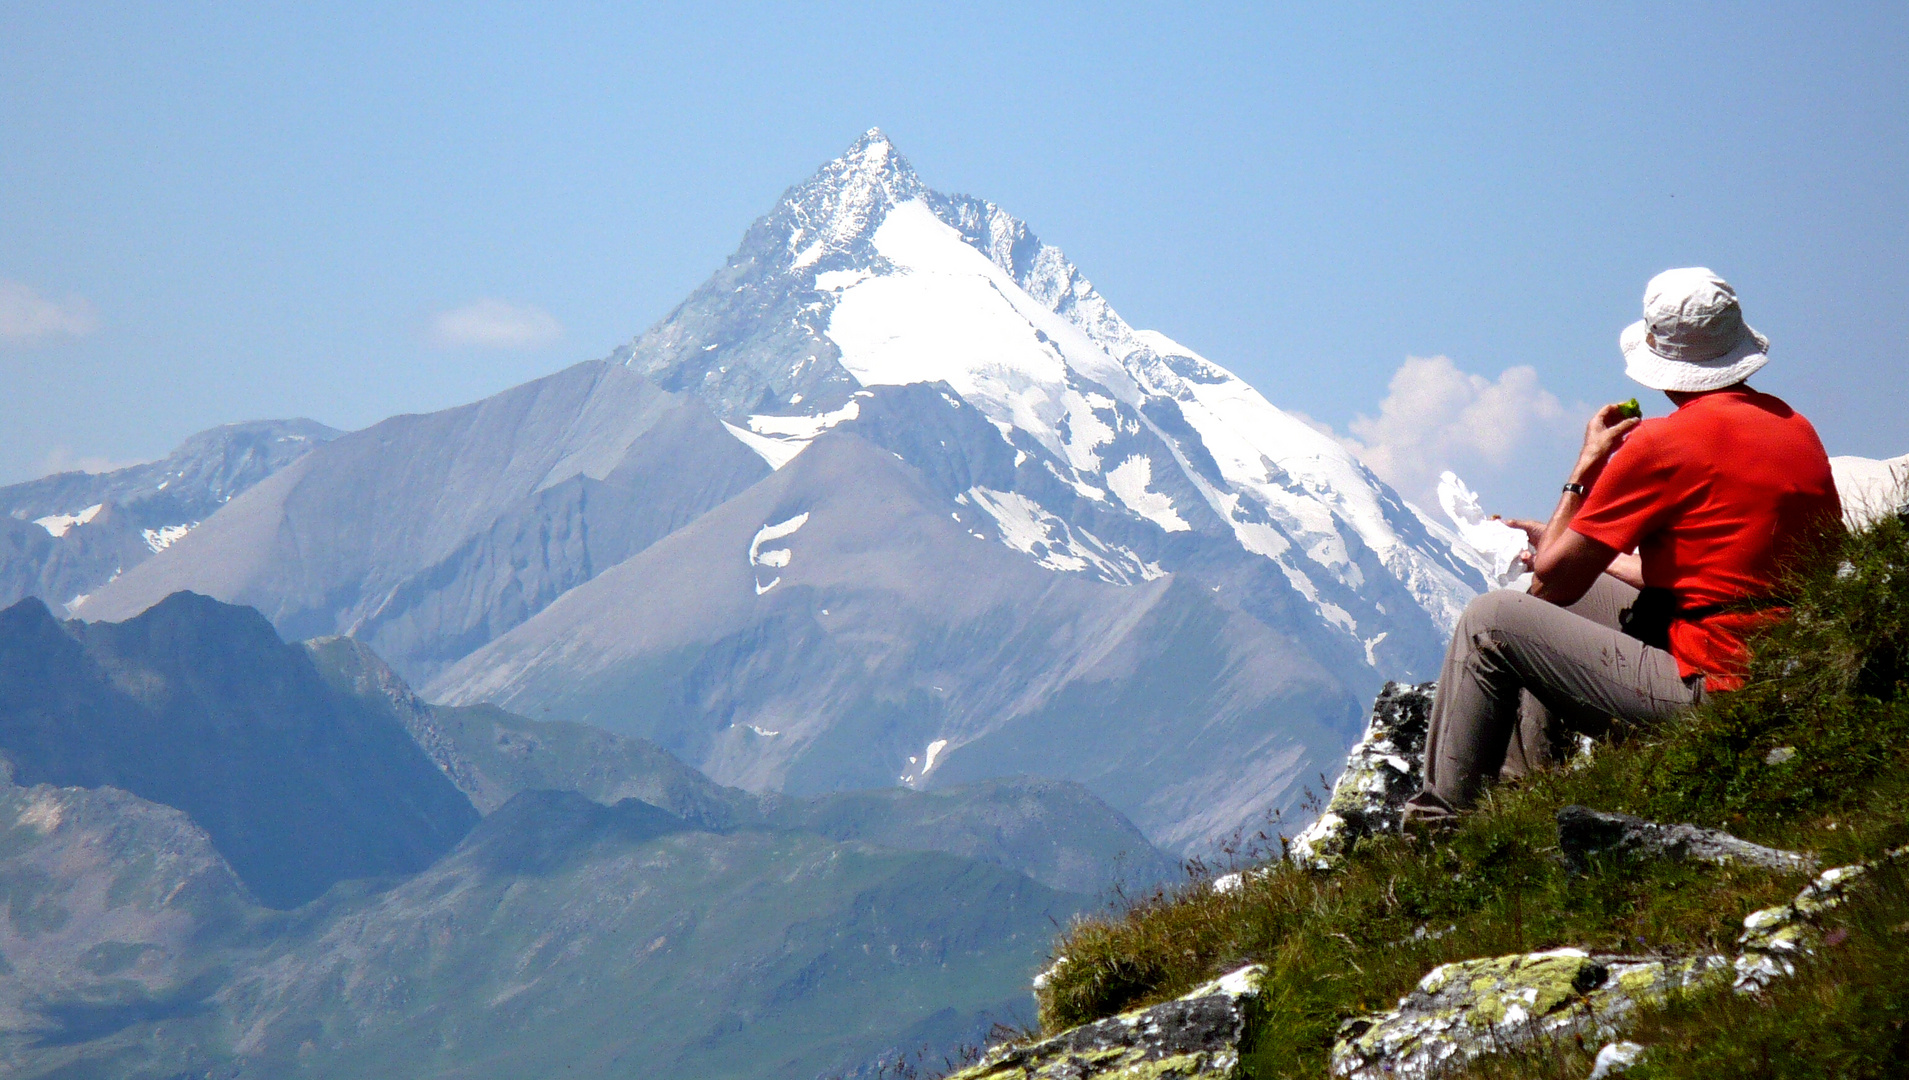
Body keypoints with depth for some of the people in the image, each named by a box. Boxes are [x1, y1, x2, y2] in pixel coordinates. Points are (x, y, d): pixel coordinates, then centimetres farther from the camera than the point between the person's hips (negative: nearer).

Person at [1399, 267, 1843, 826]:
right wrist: (1573, 545, 29)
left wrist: (1588, 463, 7)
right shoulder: (1797, 429, 10)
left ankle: (1440, 819, 7)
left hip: (1710, 689, -9)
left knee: (1489, 621, 2)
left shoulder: (1662, 443, -15)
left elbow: (1555, 577, -6)